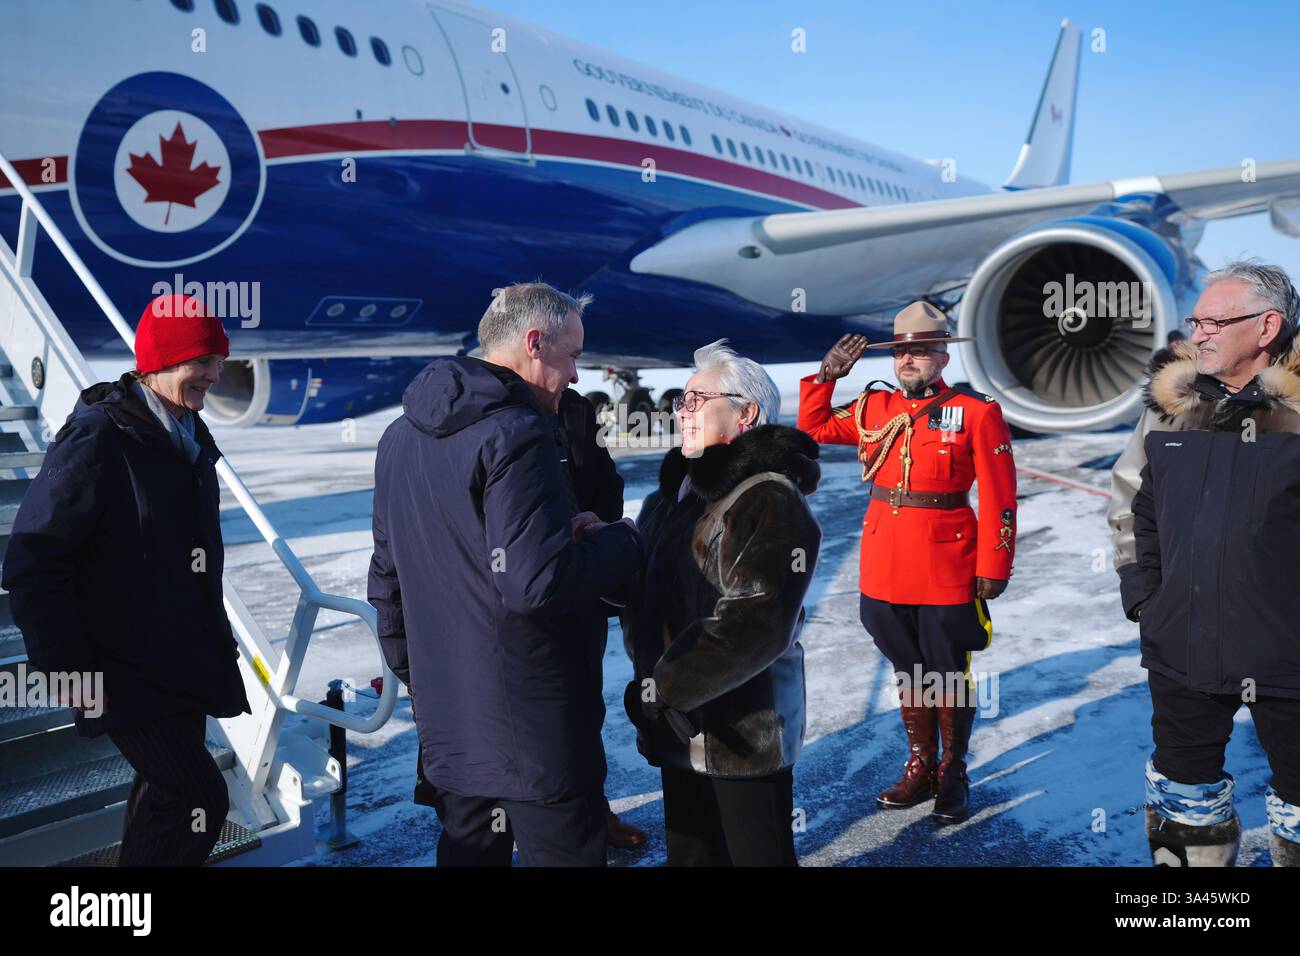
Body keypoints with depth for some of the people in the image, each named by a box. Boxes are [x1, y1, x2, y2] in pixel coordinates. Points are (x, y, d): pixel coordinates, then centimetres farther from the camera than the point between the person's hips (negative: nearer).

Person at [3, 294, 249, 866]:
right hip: (128, 675, -8)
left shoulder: (189, 437, 8)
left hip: (186, 664, 8)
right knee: (199, 800, -10)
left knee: (167, 791, 19)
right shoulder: (96, 438, -18)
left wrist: (216, 640, 20)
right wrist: (71, 671, -18)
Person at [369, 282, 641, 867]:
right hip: (535, 728, -8)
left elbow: (386, 577, 17)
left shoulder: (401, 436, 10)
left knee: (467, 849, 21)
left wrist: (413, 674, 26)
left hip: (447, 724, 8)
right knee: (564, 850, 6)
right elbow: (536, 583, -27)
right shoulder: (516, 435, -19)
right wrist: (622, 541, -11)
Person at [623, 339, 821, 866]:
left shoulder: (769, 500, -16)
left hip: (744, 728, -8)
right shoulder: (677, 490, 11)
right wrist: (649, 677, 5)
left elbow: (757, 625, -26)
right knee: (690, 851, 18)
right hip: (680, 724, 8)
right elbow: (644, 591, 18)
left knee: (755, 854, 6)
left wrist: (663, 687, -22)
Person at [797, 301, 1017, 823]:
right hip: (885, 571, 4)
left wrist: (993, 567, -11)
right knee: (909, 672, 16)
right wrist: (826, 376, 4)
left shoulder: (977, 412, -6)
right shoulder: (872, 408, 6)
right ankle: (919, 769, 31)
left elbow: (999, 498, -8)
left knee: (949, 675, 8)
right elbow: (812, 427, 19)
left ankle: (953, 777, 24)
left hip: (948, 572, -4)